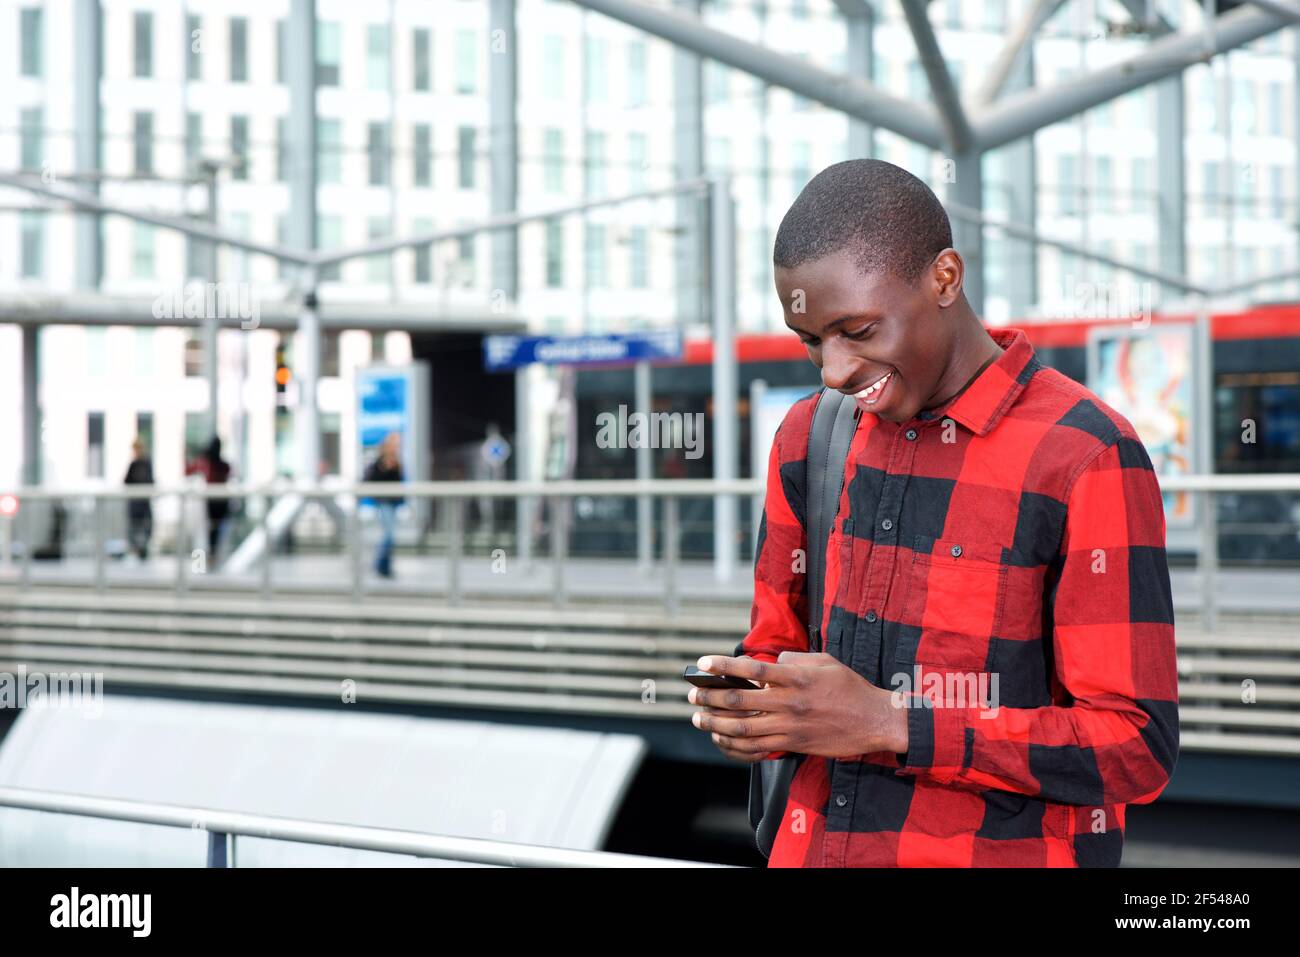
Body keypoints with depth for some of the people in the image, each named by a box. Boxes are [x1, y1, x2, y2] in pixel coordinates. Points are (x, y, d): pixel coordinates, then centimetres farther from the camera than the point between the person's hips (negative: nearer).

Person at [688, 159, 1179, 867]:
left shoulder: (1087, 457, -15)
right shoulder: (810, 435, 4)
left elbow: (1135, 749, -17)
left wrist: (889, 727, -23)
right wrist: (744, 715, -9)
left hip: (1003, 848, -5)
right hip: (815, 845, 5)